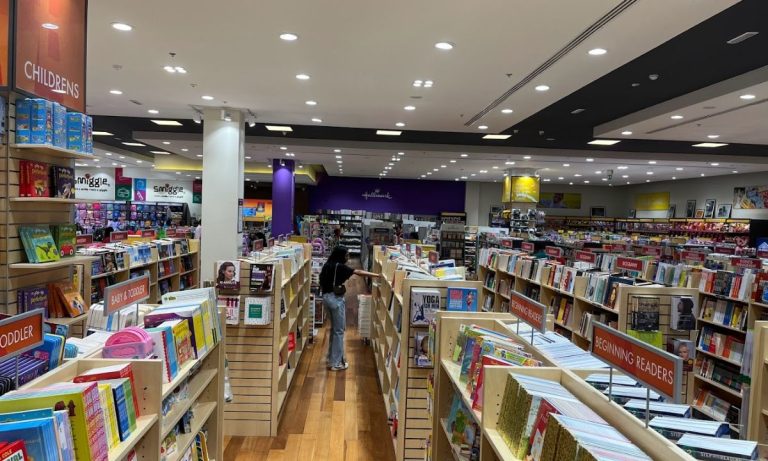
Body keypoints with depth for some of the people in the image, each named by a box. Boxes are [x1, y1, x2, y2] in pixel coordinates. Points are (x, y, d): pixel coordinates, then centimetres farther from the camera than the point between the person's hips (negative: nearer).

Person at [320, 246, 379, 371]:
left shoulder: (327, 265, 9)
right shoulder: (340, 267, -15)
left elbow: (322, 283, 12)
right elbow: (358, 272, -20)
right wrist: (378, 275, -20)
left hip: (326, 297, 8)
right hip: (336, 299, -8)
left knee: (335, 328, 22)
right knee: (339, 331, 1)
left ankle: (331, 357, 32)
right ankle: (336, 363, 7)